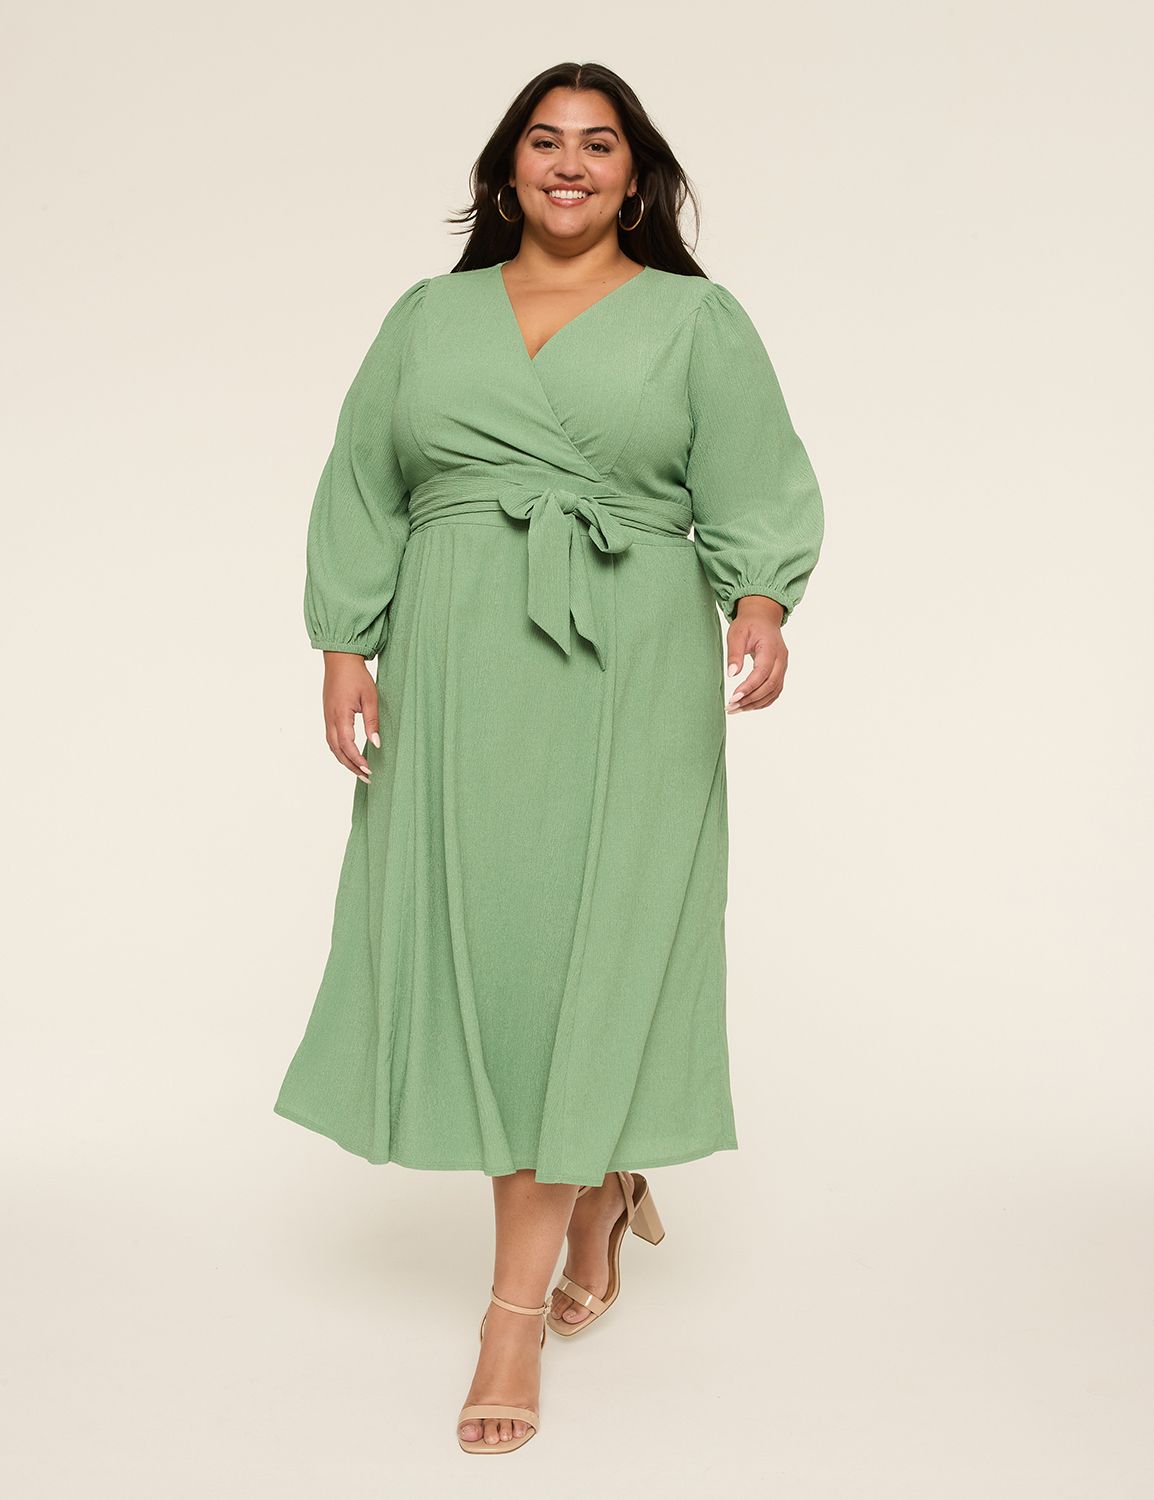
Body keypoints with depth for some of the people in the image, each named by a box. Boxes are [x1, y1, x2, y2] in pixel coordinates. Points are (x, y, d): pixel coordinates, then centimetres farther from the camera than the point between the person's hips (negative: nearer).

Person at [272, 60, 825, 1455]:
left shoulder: (697, 319, 10)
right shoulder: (427, 317, 17)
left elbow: (754, 487, 0)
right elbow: (359, 494, 14)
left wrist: (761, 602, -19)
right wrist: (345, 646, 2)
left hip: (624, 674, -3)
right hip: (453, 672, 3)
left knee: (586, 953, -7)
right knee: (475, 951, 2)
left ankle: (515, 1309, -1)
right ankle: (607, 1193, 27)